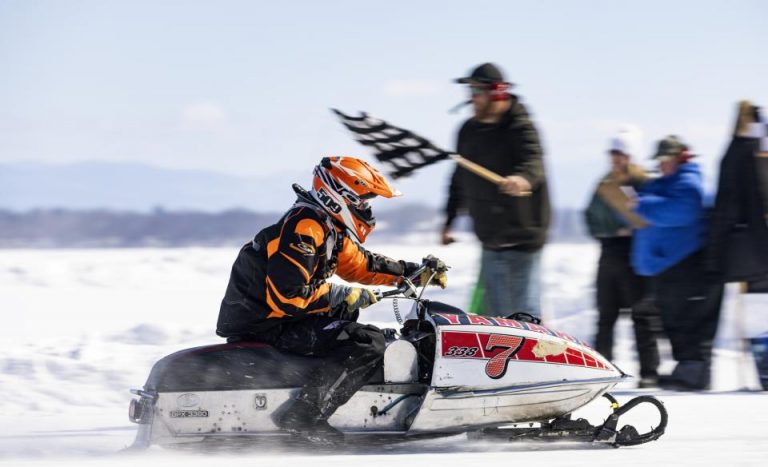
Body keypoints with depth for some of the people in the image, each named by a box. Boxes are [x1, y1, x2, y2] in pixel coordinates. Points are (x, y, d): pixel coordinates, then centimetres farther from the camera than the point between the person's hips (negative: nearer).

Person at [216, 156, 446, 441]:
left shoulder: (330, 228, 11)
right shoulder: (303, 228, -20)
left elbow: (359, 264, 25)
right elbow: (287, 295, -26)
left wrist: (412, 272, 19)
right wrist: (341, 296, -19)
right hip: (266, 326, -11)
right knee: (368, 343, -21)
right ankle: (302, 415, -27)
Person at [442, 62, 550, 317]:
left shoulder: (519, 129, -14)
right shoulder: (469, 131, 7)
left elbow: (534, 163, -34)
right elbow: (460, 180, 19)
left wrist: (523, 179, -57)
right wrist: (448, 220, 22)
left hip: (522, 237, -7)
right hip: (491, 240, 7)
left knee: (525, 313, -8)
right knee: (495, 313, 11)